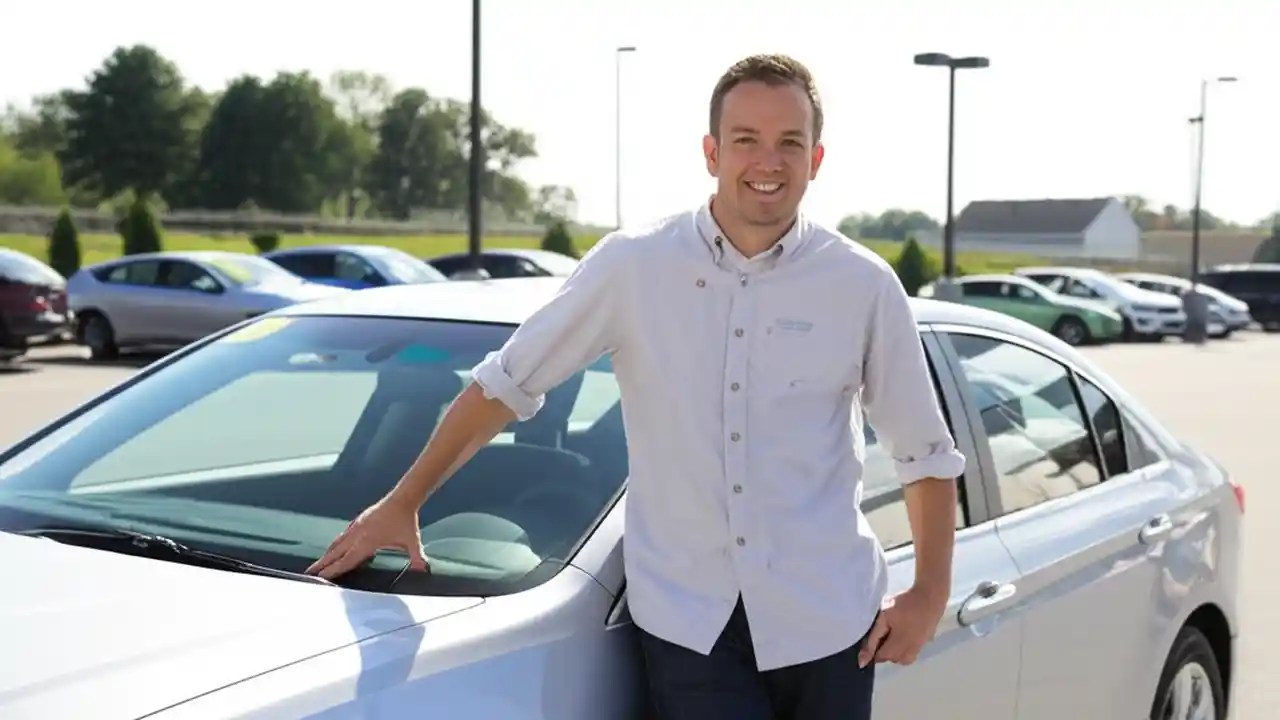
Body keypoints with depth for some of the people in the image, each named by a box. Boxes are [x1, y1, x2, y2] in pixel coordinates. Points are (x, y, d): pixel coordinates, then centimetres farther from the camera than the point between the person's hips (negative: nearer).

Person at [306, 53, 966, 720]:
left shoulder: (865, 286, -2)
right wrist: (401, 504, 7)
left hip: (827, 618, 1)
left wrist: (929, 593, 1)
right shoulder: (632, 266, -4)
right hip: (685, 615, -1)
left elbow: (927, 453, 8)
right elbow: (505, 384, 4)